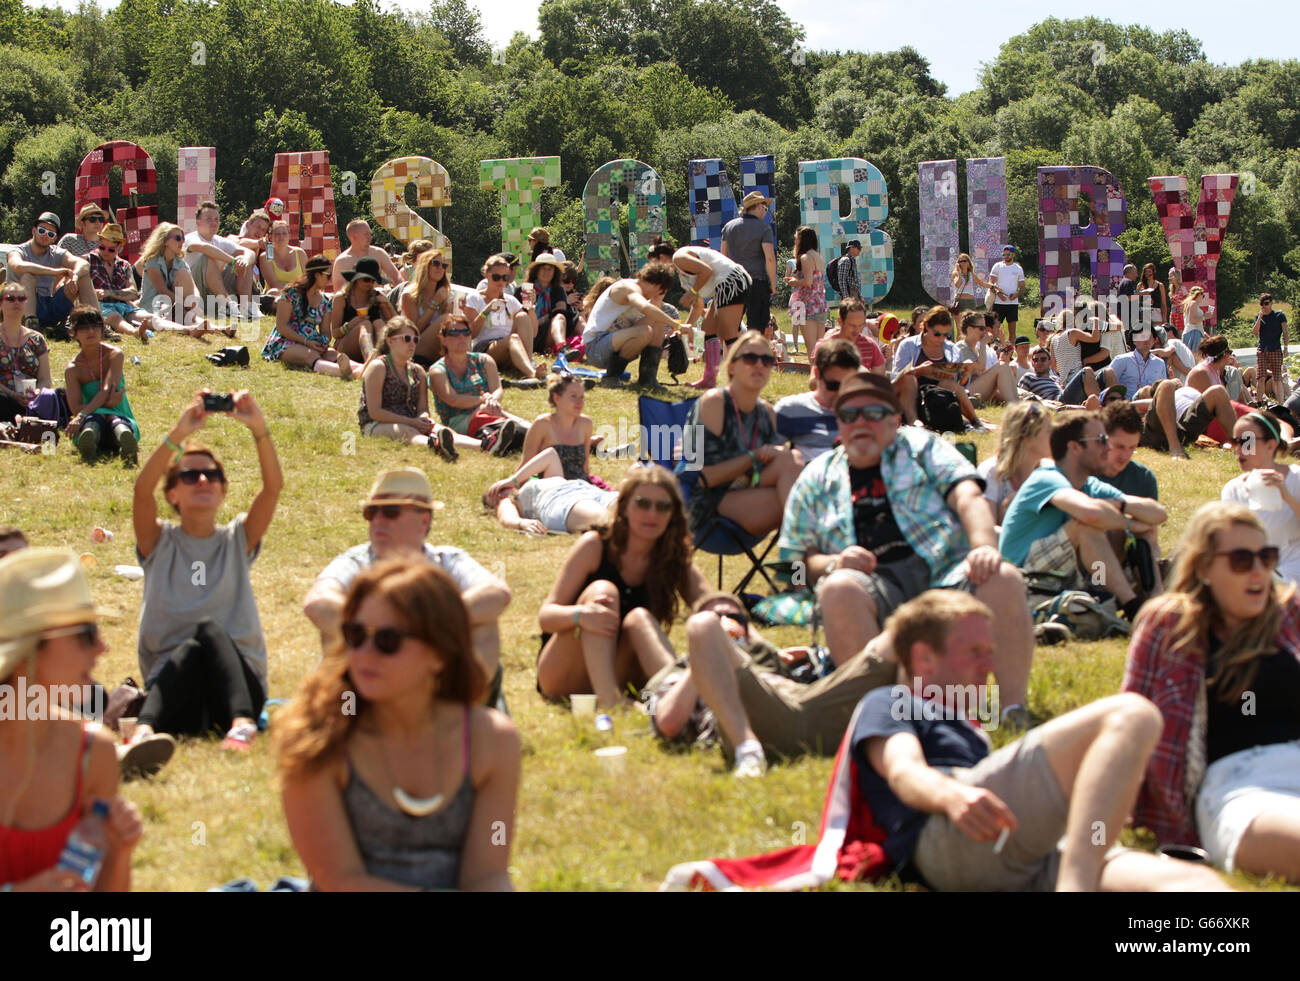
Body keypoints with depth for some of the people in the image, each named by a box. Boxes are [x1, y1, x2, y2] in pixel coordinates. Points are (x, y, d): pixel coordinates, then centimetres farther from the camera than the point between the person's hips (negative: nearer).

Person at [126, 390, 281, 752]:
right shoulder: (161, 542, 12)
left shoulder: (238, 539, 15)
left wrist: (259, 429, -19)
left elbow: (274, 486, -2)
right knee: (192, 648, -34)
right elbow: (143, 490, -9)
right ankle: (145, 730, -59)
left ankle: (242, 723, -56)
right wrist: (179, 434, -22)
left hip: (239, 683, 1)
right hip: (170, 682, -1)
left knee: (209, 630, -31)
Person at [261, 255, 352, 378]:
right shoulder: (291, 293, -3)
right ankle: (340, 370, -73)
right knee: (311, 355, -38)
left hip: (312, 344, 5)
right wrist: (306, 342, -16)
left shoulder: (326, 301, 15)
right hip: (285, 343, -5)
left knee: (333, 354, -30)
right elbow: (281, 326, -8)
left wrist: (325, 343, -9)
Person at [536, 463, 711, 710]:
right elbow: (545, 616, -13)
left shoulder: (675, 562, 2)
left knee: (639, 619, -26)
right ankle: (608, 700, -46)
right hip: (562, 678, -2)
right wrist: (580, 614, -37)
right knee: (602, 591, -24)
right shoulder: (595, 546, -7)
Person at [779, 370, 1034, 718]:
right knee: (838, 589, -36)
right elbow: (798, 559, 19)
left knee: (1003, 579, -32)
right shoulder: (816, 478, 23)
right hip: (875, 583, 0)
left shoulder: (921, 446, 20)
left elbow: (968, 497, 3)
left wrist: (985, 548, -18)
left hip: (944, 570, 0)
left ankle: (1015, 711, -28)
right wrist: (833, 564, -6)